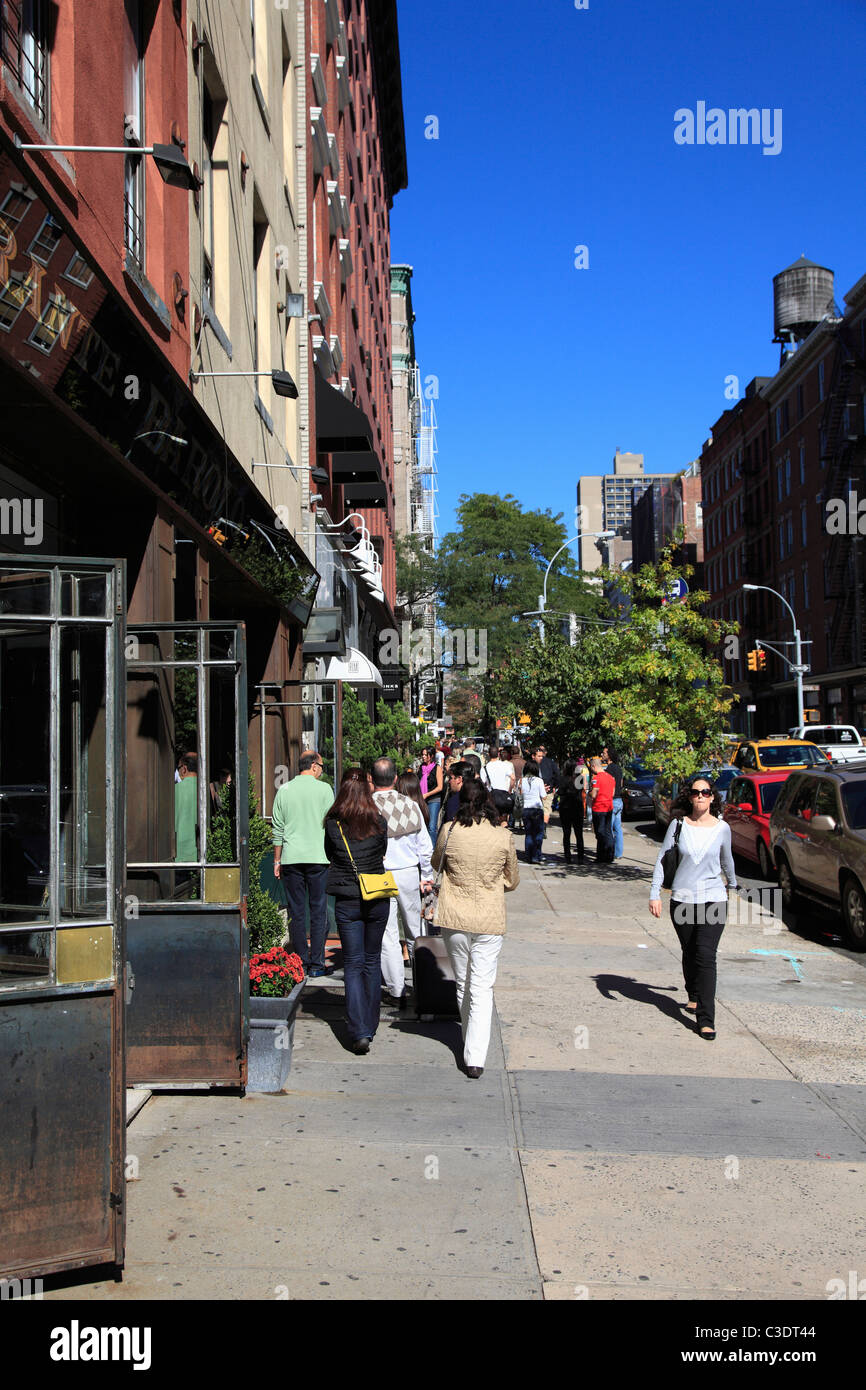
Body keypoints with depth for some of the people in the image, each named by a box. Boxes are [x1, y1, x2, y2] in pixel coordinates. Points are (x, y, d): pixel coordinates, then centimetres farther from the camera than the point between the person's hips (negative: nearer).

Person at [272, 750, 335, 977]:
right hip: (318, 857, -2)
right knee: (318, 911, 3)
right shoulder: (324, 789, -2)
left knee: (296, 913, 7)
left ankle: (301, 963, 10)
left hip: (291, 858, 2)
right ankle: (316, 964, 3)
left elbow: (277, 829, 8)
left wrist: (277, 860, 15)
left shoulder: (284, 790, 6)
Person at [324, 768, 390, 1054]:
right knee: (372, 961, 16)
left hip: (347, 900, -1)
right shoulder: (379, 822, -5)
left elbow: (329, 855, 8)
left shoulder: (333, 824, -7)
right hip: (378, 900, 2)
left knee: (353, 965, 3)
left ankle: (359, 1032, -8)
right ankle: (370, 1025, 26)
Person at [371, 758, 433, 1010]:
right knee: (415, 931, 18)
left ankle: (397, 992, 5)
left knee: (388, 937, 2)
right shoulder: (411, 804, -1)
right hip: (409, 873, 4)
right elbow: (425, 845, 5)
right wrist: (426, 876, 16)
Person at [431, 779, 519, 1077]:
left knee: (463, 984, 18)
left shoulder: (450, 832, -8)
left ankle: (470, 1039, 33)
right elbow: (512, 880, 6)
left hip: (454, 918, 1)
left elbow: (436, 864, 12)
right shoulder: (503, 836, -7)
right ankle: (475, 1057, -7)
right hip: (490, 919, -1)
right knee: (482, 988, 1)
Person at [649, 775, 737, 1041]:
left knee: (706, 955, -12)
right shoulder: (678, 825, -1)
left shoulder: (722, 828, 1)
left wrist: (733, 885, 33)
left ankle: (706, 1019, -13)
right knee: (689, 953, 13)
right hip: (682, 899, 1)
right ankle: (694, 996, 40)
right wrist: (655, 893, -3)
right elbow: (662, 859, 3)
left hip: (714, 899, -1)